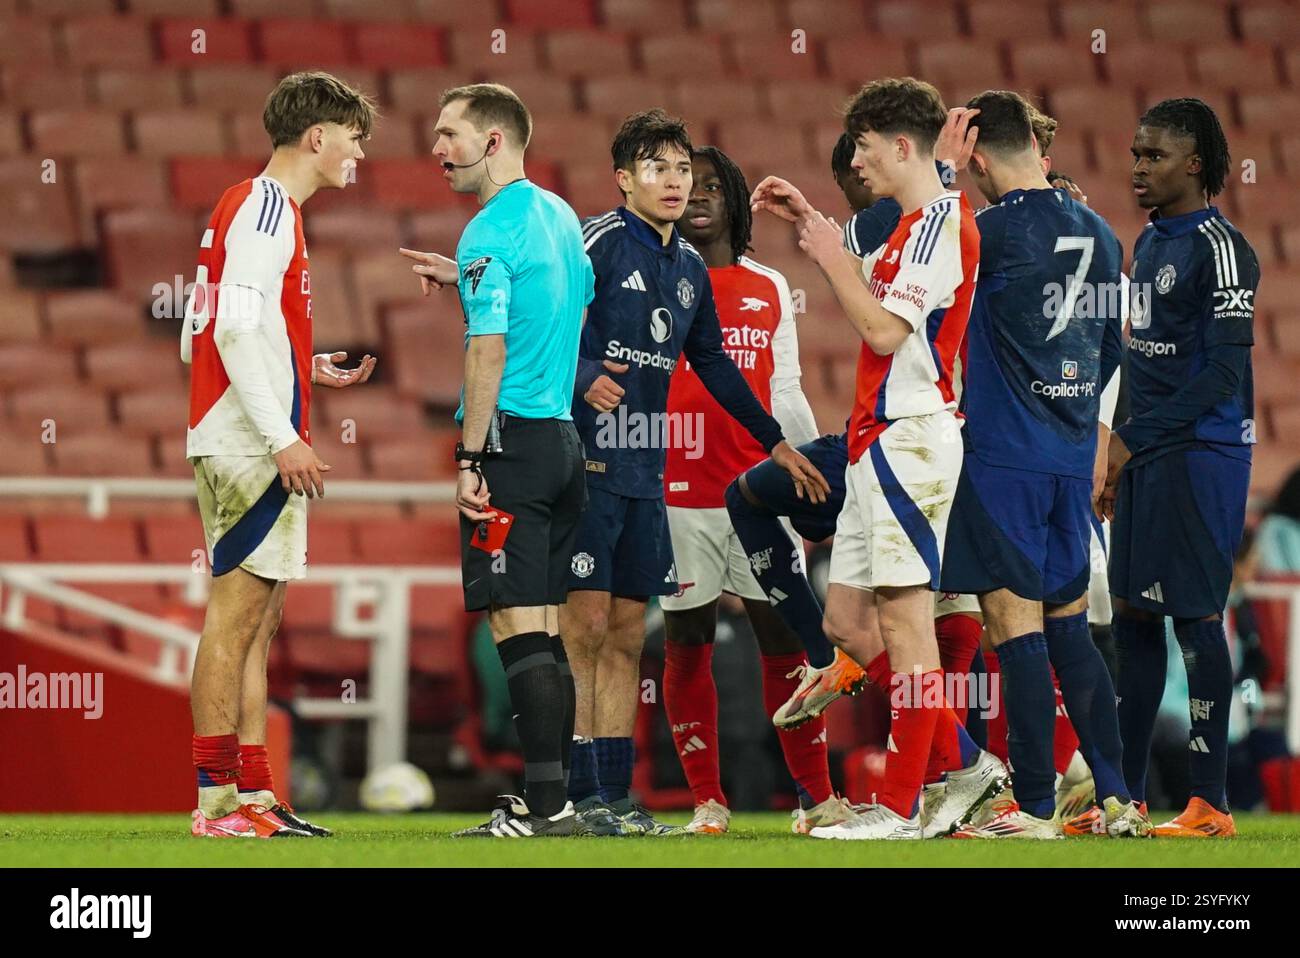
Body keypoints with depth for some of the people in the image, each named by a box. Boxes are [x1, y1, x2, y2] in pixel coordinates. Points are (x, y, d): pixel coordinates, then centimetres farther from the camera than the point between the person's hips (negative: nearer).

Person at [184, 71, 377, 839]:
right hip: (251, 448, -10)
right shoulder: (267, 209, -10)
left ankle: (255, 796, 10)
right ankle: (217, 799, -11)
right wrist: (282, 437, -21)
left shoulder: (261, 208, 20)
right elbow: (235, 329, -19)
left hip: (247, 449, 10)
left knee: (258, 621, 9)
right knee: (235, 615, -10)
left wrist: (307, 370, 19)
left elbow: (204, 333, 20)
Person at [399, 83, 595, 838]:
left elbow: (490, 351, -17)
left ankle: (546, 805, -12)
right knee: (545, 627, 11)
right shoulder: (559, 215, 14)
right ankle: (557, 797, 12)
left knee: (519, 627, -9)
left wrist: (469, 459, -16)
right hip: (563, 436, 9)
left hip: (512, 438, -9)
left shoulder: (491, 232, -13)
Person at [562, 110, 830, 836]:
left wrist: (775, 442, 29)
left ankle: (614, 792, 9)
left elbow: (713, 365, 26)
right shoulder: (597, 242, -7)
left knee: (626, 636, 7)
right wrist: (586, 379, -36)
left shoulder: (690, 269, 15)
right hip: (584, 460, -7)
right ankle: (580, 794, -7)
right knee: (585, 625, -9)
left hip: (645, 472, 7)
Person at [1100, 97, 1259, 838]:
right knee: (1134, 618, 9)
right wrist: (1116, 457, 18)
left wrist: (1133, 439, -16)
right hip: (1144, 461, 9)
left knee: (1198, 618, -8)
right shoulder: (1149, 244, 16)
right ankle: (1126, 796, 14)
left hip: (1200, 456, -9)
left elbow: (1224, 374, -17)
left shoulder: (1219, 250, -12)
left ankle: (1211, 803, -6)